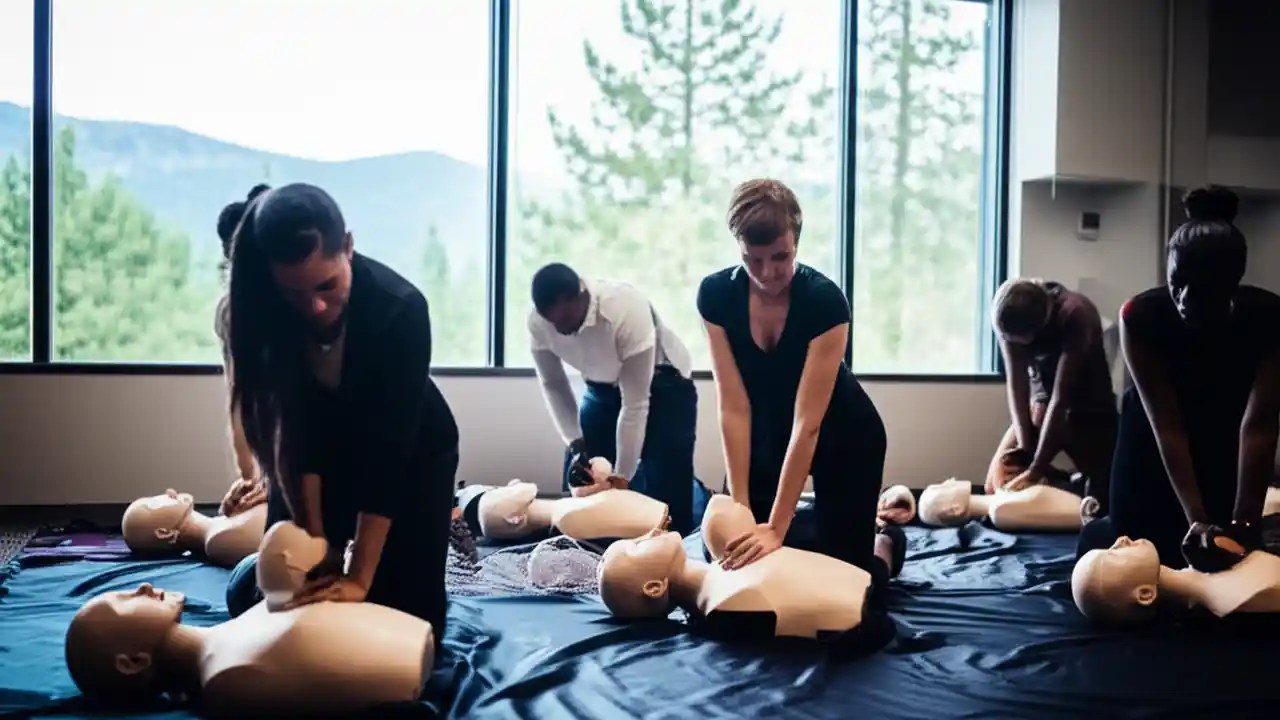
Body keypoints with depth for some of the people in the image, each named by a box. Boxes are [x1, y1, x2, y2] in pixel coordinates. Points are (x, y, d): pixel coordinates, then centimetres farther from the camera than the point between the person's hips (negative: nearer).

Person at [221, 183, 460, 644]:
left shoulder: (401, 309, -35)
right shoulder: (264, 309, -25)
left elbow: (390, 447, -34)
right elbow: (292, 429, -21)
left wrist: (359, 578, -34)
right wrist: (316, 543, -25)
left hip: (412, 452, -3)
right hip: (327, 446, 3)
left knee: (408, 612, -5)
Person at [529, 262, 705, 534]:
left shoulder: (626, 310, -38)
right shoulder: (538, 321, -23)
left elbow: (634, 404, -31)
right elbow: (553, 385, -4)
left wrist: (622, 476, -26)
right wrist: (576, 443, -12)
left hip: (662, 386, -5)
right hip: (602, 388, 5)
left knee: (666, 495, -15)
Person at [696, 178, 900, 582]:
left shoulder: (825, 300, -32)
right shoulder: (715, 295, -22)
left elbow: (807, 423, -33)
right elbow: (733, 407, -21)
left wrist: (776, 528, -35)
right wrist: (740, 507, -24)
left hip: (841, 434, -3)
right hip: (768, 429, 3)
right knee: (726, 555, 0)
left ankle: (885, 544, 34)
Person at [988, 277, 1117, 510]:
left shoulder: (1075, 314, -31)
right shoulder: (1010, 316, -17)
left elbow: (1061, 398, -30)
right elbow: (1016, 384, -14)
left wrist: (1035, 470, -30)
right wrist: (1025, 449, -23)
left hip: (1088, 408, -4)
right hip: (1042, 405, 4)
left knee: (1101, 497, -10)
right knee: (999, 481, -6)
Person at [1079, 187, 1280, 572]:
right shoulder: (1141, 316, -30)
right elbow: (1166, 425, -33)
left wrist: (1243, 526, -40)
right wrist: (1196, 521, -40)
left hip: (1226, 440, 1)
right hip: (1152, 436, -1)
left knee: (1232, 555, -1)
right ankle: (1095, 525, 32)